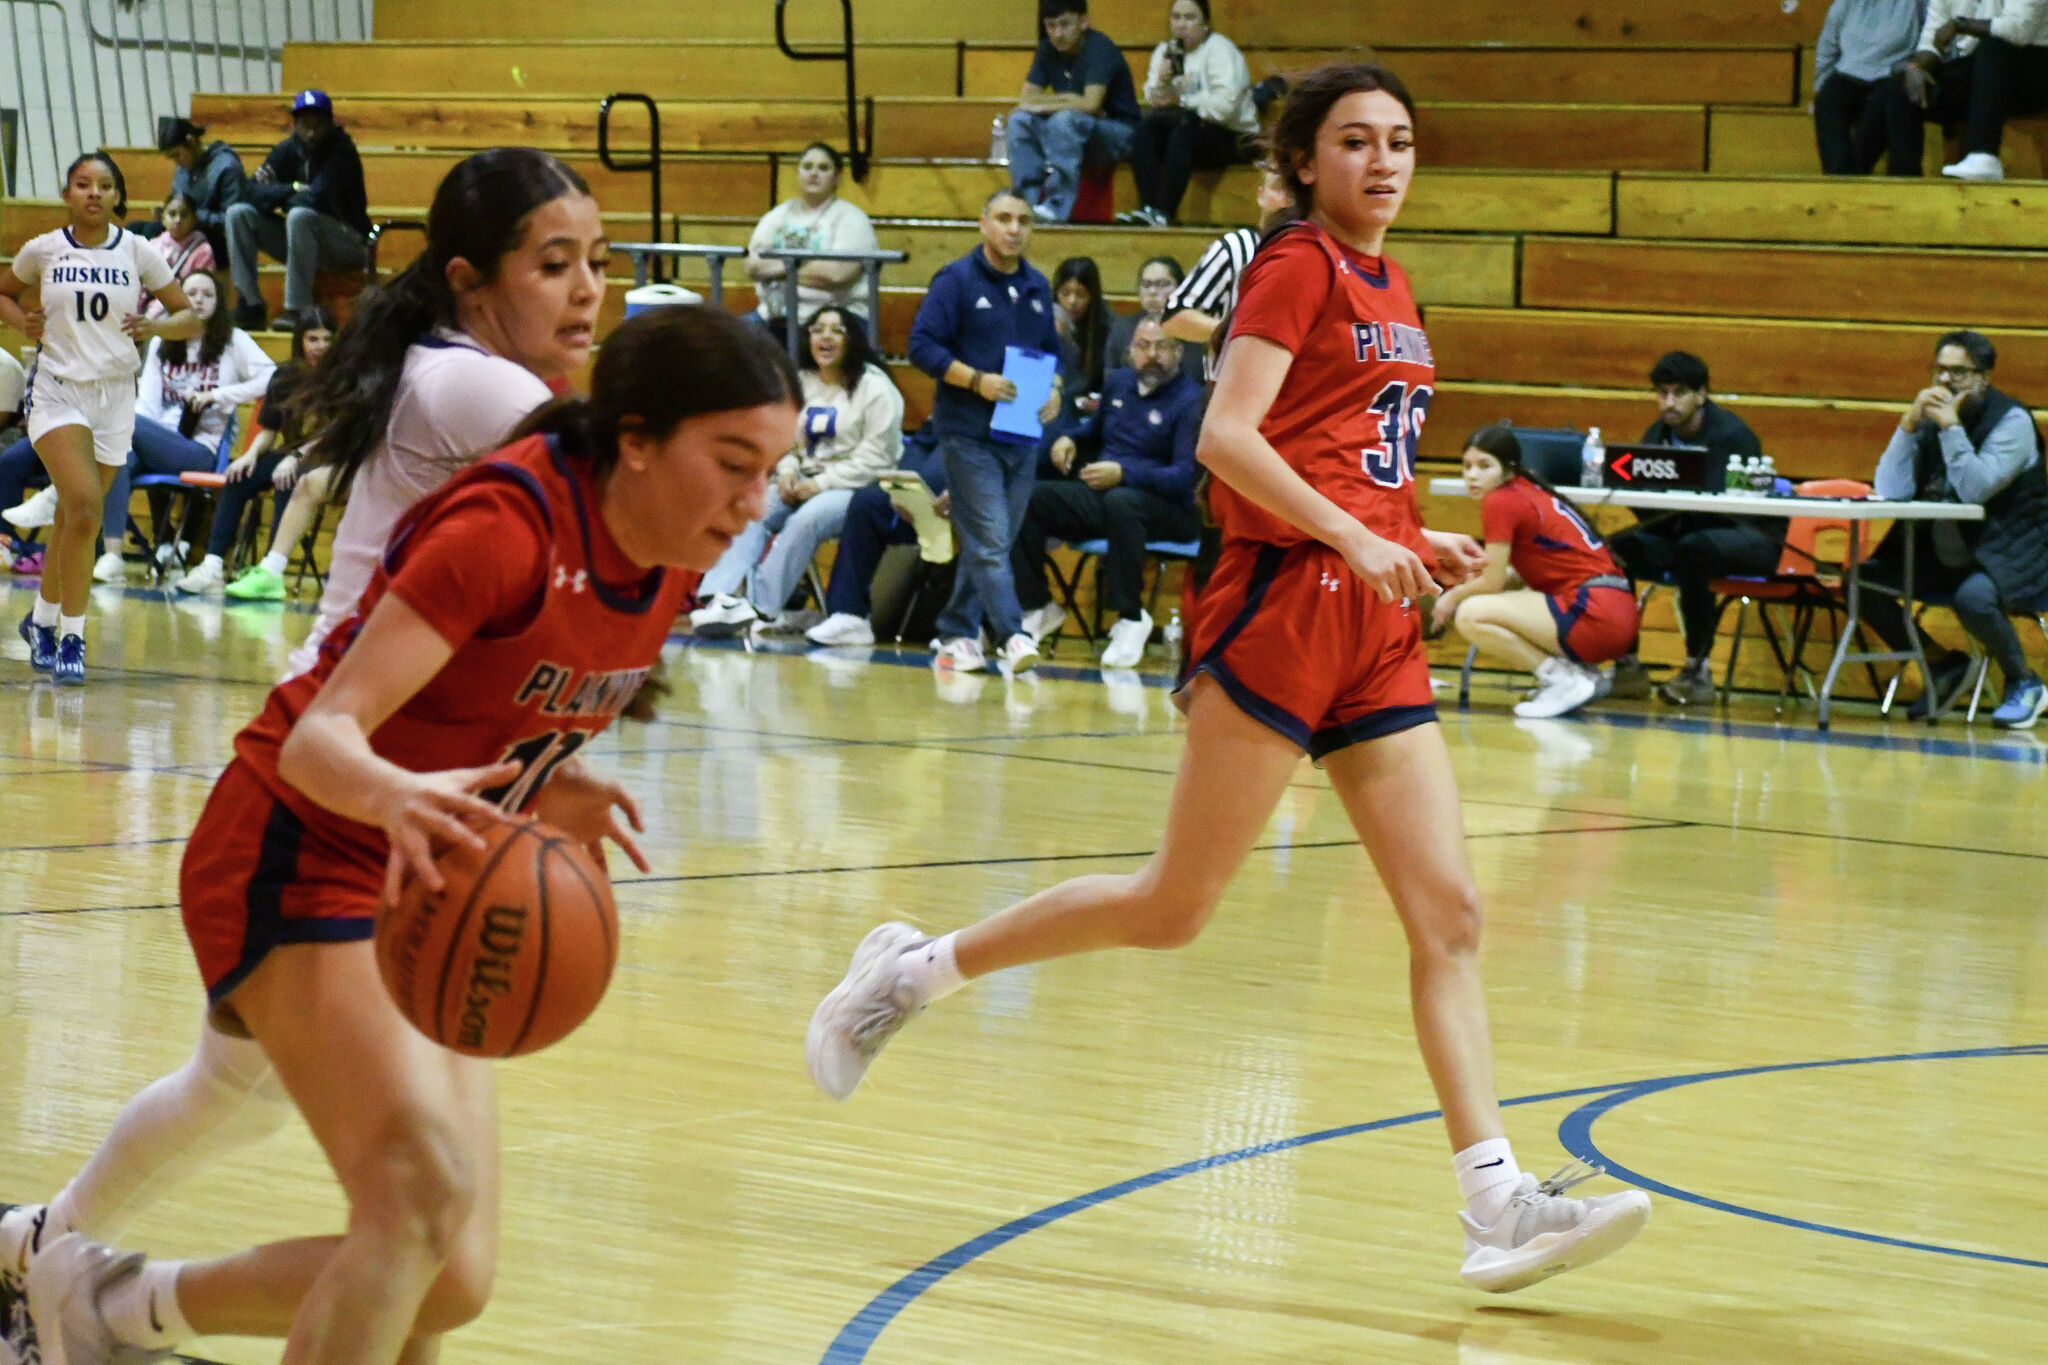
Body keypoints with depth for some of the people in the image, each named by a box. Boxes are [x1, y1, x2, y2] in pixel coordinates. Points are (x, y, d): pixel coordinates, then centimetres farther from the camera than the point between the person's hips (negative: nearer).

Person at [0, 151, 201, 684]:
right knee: (84, 505, -21)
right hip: (57, 389, -2)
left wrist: (156, 327, -17)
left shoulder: (137, 252, -1)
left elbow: (191, 319, 3)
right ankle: (71, 636, -13)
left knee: (74, 520, 10)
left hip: (115, 397, 2)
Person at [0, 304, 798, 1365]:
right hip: (301, 863, -8)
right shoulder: (507, 522, -23)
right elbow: (320, 737, -30)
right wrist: (400, 797, -52)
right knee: (424, 1189, -29)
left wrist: (555, 793, -3)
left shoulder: (673, 561, 0)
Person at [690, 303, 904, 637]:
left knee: (805, 521, -36)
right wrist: (787, 473, -2)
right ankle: (722, 599, -40)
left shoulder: (873, 385, -4)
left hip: (855, 486, -6)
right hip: (805, 483, 6)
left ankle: (760, 608, -38)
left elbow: (876, 455, -10)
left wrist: (822, 484, -16)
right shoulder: (800, 383, 17)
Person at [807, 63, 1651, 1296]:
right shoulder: (1298, 267, -6)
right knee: (1177, 907, -3)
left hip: (1375, 628, 8)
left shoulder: (1391, 291, 18)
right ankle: (915, 969, 14)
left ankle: (1498, 1204, -6)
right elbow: (1227, 435, -17)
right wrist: (1351, 537, -25)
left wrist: (1416, 542, 12)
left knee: (1451, 915, -2)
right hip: (1285, 602, -8)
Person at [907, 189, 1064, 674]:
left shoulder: (1038, 287, 14)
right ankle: (1011, 634, -16)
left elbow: (1051, 351, 23)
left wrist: (1054, 389, 1)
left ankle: (957, 634, 18)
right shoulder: (956, 280, -4)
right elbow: (922, 345, -9)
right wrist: (977, 380, -18)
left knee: (991, 543, 9)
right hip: (969, 433, -6)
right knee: (989, 542, -11)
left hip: (1023, 435, 6)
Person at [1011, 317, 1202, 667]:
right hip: (1098, 493, 7)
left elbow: (1186, 477, -18)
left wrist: (1124, 474, -29)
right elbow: (1096, 427, 35)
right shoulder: (1119, 383, 14)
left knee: (1120, 503, -41)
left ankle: (1131, 619, -29)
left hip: (1168, 511, -7)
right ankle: (1036, 607, -1)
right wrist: (1070, 439, 11)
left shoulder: (1190, 400, -9)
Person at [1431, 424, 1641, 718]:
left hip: (1593, 615, -10)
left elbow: (1492, 583, -3)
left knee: (1471, 615, -14)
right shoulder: (1531, 492, 19)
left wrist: (1454, 597, 14)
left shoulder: (1501, 501, -6)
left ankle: (1565, 680, -8)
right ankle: (1583, 673, 13)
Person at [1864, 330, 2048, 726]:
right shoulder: (1930, 418, 4)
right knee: (1862, 582, -10)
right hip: (1944, 553, 6)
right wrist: (1909, 423, -15)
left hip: (2009, 556, -6)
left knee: (1973, 597, -37)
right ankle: (1943, 664, 7)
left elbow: (1975, 490, -24)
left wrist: (1952, 426, -26)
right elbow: (1890, 492, -7)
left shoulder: (2012, 421, -11)